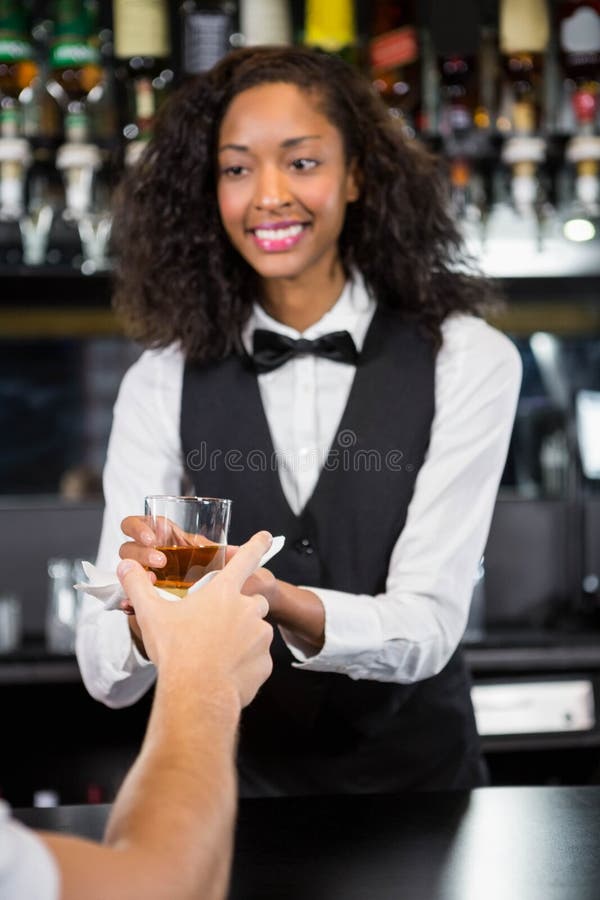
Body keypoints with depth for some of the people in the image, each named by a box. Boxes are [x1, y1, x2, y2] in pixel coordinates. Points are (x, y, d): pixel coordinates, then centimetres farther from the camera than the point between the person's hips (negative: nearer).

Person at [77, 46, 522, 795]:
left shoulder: (465, 361, -4)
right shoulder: (163, 383, 0)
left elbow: (428, 629, -10)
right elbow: (106, 674, -5)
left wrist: (276, 601, -29)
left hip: (414, 779, -1)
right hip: (231, 779, 1)